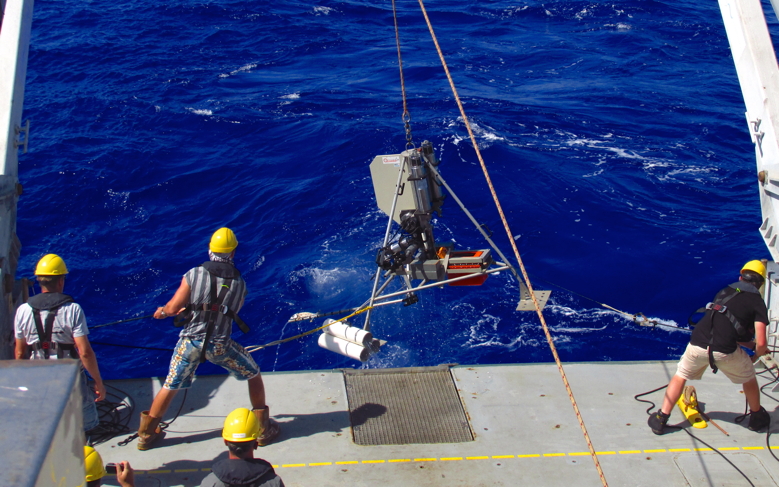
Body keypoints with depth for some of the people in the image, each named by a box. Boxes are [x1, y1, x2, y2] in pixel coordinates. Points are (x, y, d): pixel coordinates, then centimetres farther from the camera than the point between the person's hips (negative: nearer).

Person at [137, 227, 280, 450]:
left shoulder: (193, 274, -7)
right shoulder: (239, 282, -1)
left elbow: (172, 308, -7)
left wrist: (162, 311, 18)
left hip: (190, 342, 0)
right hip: (220, 346, 0)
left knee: (170, 387, 17)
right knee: (253, 375, 21)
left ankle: (145, 434, 29)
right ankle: (263, 429, 25)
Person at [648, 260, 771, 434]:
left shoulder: (724, 292, 22)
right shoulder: (757, 302, 7)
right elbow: (761, 342, -2)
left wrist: (750, 344, 34)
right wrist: (758, 354, 21)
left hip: (697, 343, 3)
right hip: (725, 350, -3)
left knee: (681, 376, 24)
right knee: (749, 379, 26)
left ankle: (661, 419, 18)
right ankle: (757, 417, 43)